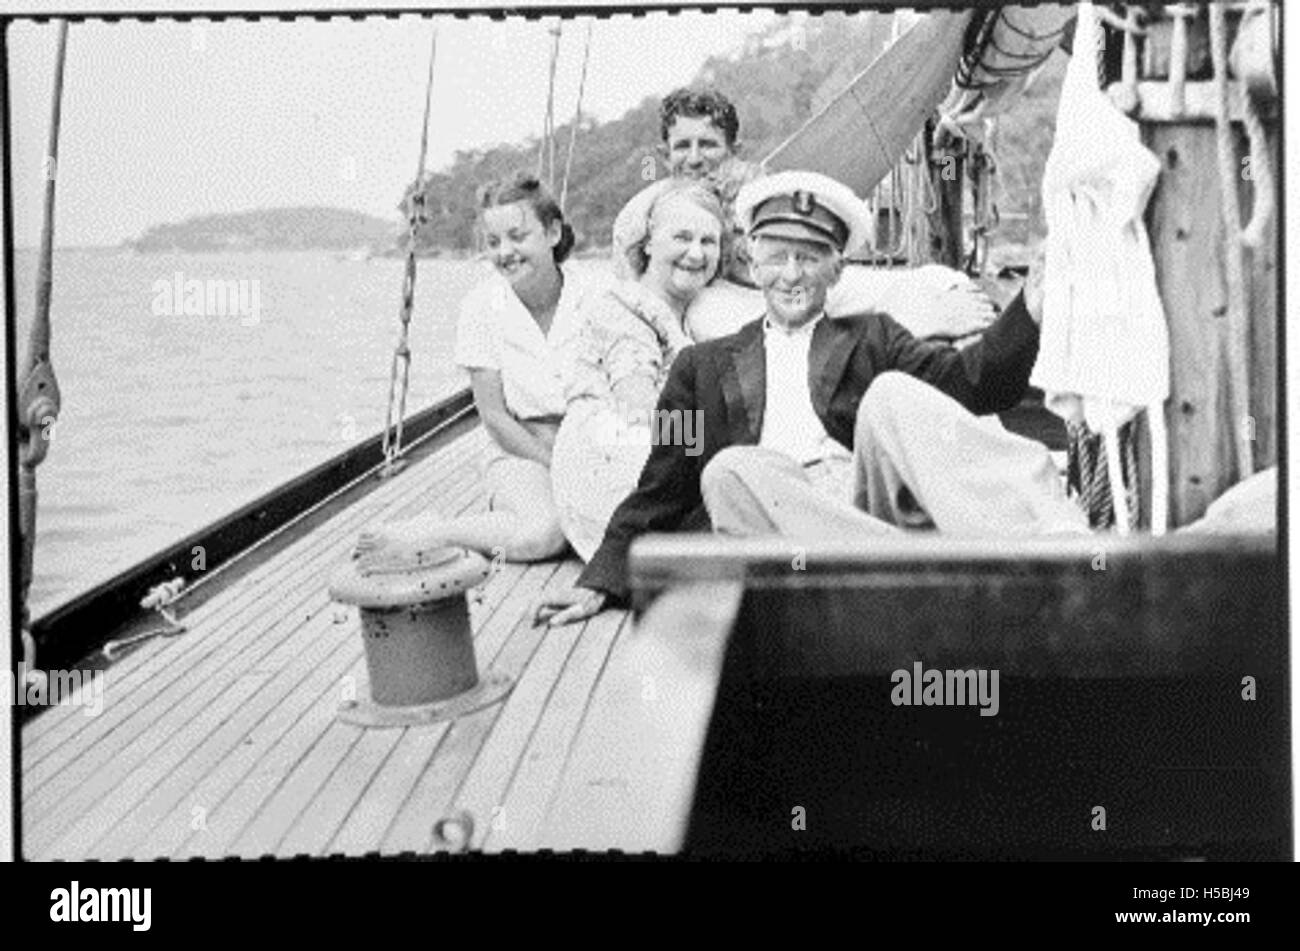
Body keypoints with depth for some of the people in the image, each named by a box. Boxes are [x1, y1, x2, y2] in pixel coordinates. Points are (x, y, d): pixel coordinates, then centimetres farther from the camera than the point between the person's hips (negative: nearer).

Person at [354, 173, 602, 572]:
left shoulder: (593, 297, -4)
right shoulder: (483, 305, -5)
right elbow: (494, 415, -5)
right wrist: (551, 462, -15)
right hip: (520, 449, -2)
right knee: (543, 530, -35)